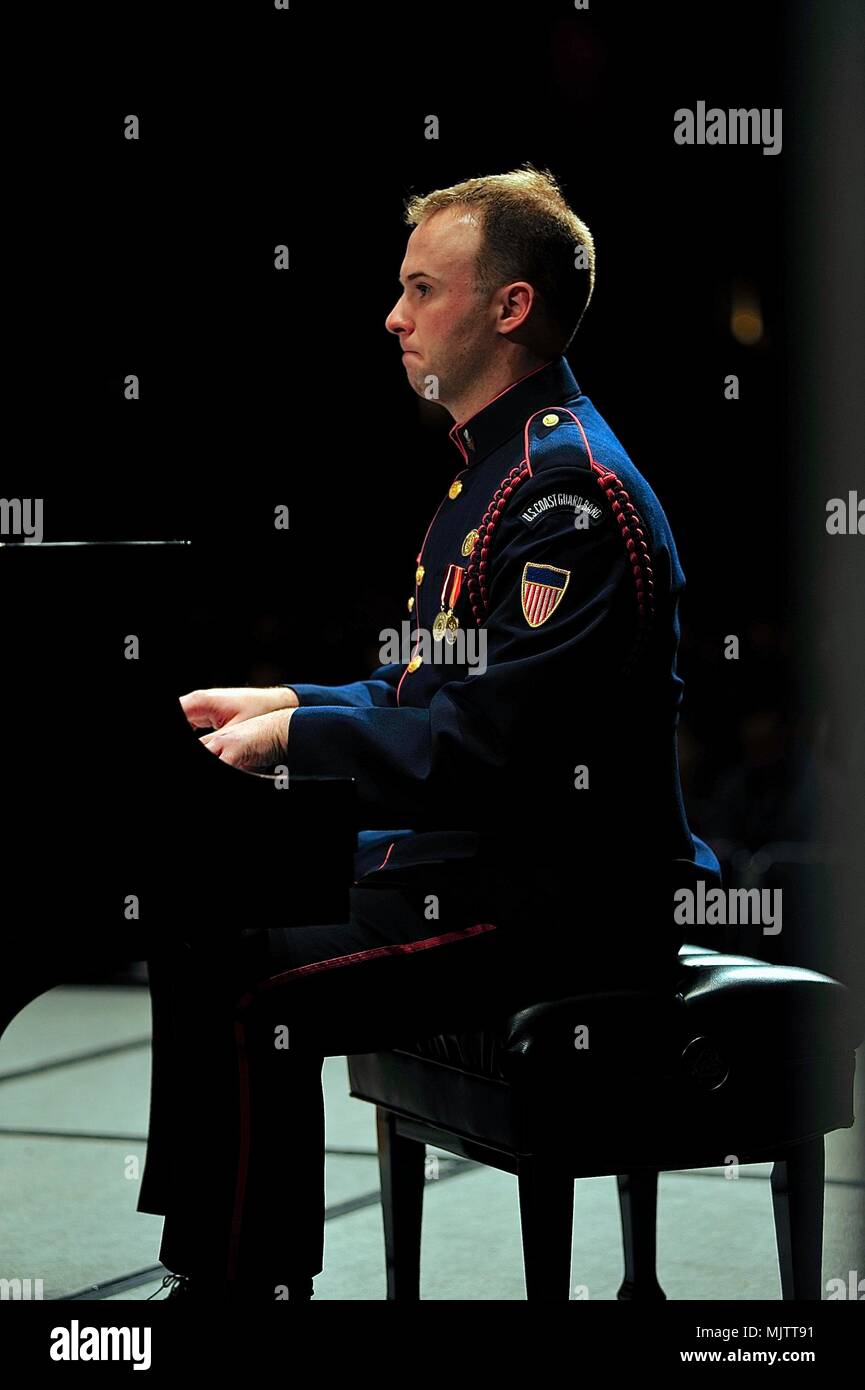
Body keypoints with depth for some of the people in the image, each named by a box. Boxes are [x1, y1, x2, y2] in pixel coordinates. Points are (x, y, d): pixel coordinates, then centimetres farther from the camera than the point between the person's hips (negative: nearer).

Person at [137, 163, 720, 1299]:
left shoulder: (565, 484, -17)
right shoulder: (500, 464, 17)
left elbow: (494, 742, -24)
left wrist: (295, 737, -14)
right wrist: (283, 701, 12)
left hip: (558, 898, -11)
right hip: (477, 860, 11)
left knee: (242, 992, -22)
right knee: (202, 919, 11)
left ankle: (244, 1279, -10)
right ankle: (205, 1261, 17)